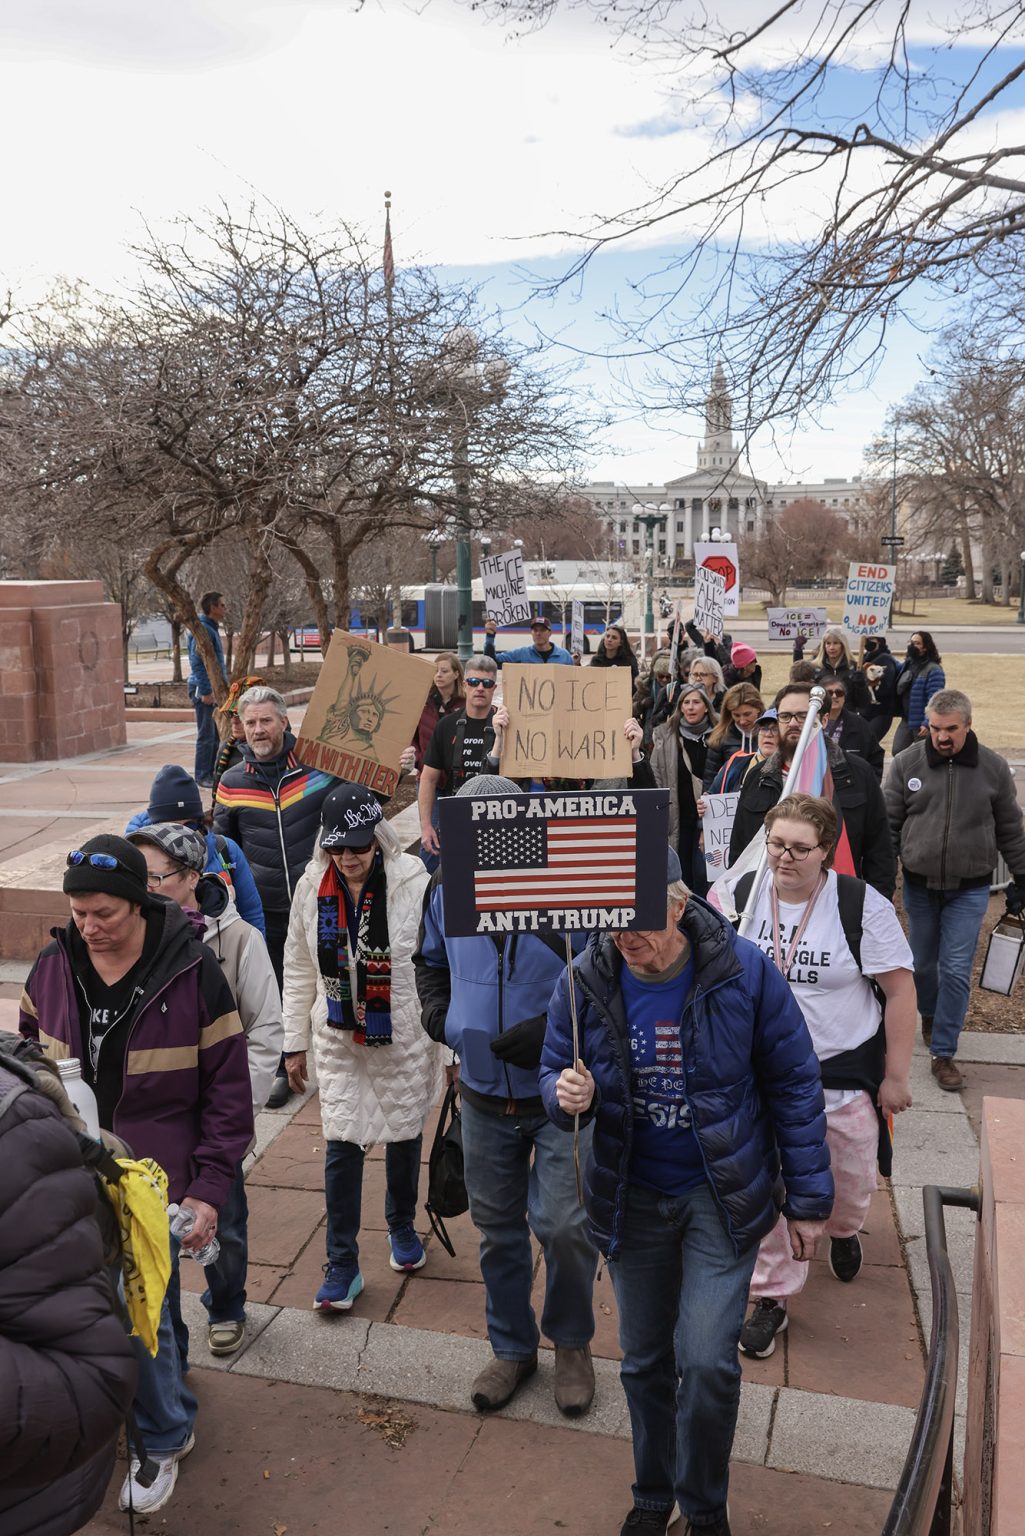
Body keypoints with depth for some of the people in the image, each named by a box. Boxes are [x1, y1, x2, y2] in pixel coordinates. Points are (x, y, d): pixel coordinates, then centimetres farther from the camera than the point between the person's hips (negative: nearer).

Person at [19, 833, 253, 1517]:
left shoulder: (192, 972, -13)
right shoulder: (53, 967, -1)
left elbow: (228, 1092, -8)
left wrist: (208, 1190, -10)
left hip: (155, 1178, -4)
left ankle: (164, 1438, 25)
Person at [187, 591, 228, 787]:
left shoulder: (212, 628, 17)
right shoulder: (202, 629, -15)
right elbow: (196, 662, -20)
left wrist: (222, 686, 23)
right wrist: (205, 691, -22)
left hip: (214, 688, 10)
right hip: (204, 689, -10)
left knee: (216, 733, 13)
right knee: (206, 735, -5)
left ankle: (212, 773, 20)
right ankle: (202, 777, 1)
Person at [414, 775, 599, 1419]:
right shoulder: (448, 889, -6)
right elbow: (431, 960, 16)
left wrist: (554, 1028, -23)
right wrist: (437, 1010, -3)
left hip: (563, 1097, -4)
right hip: (484, 1099, 4)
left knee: (563, 1225, -5)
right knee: (498, 1229, 17)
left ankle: (572, 1342, 26)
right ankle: (513, 1347, 40)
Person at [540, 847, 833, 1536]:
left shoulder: (744, 971, -18)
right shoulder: (583, 982, -13)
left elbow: (793, 1085, -8)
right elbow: (554, 1074, 1)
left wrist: (808, 1200, -4)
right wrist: (567, 1094, -25)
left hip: (723, 1195, -2)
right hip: (631, 1199, 3)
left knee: (707, 1361, -7)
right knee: (644, 1361, 16)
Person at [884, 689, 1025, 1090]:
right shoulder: (907, 763, -6)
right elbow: (889, 824, -1)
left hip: (969, 890, -1)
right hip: (919, 886, 1)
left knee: (956, 970, -3)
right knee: (922, 962, 15)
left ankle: (943, 1053, 7)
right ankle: (930, 1016, 43)